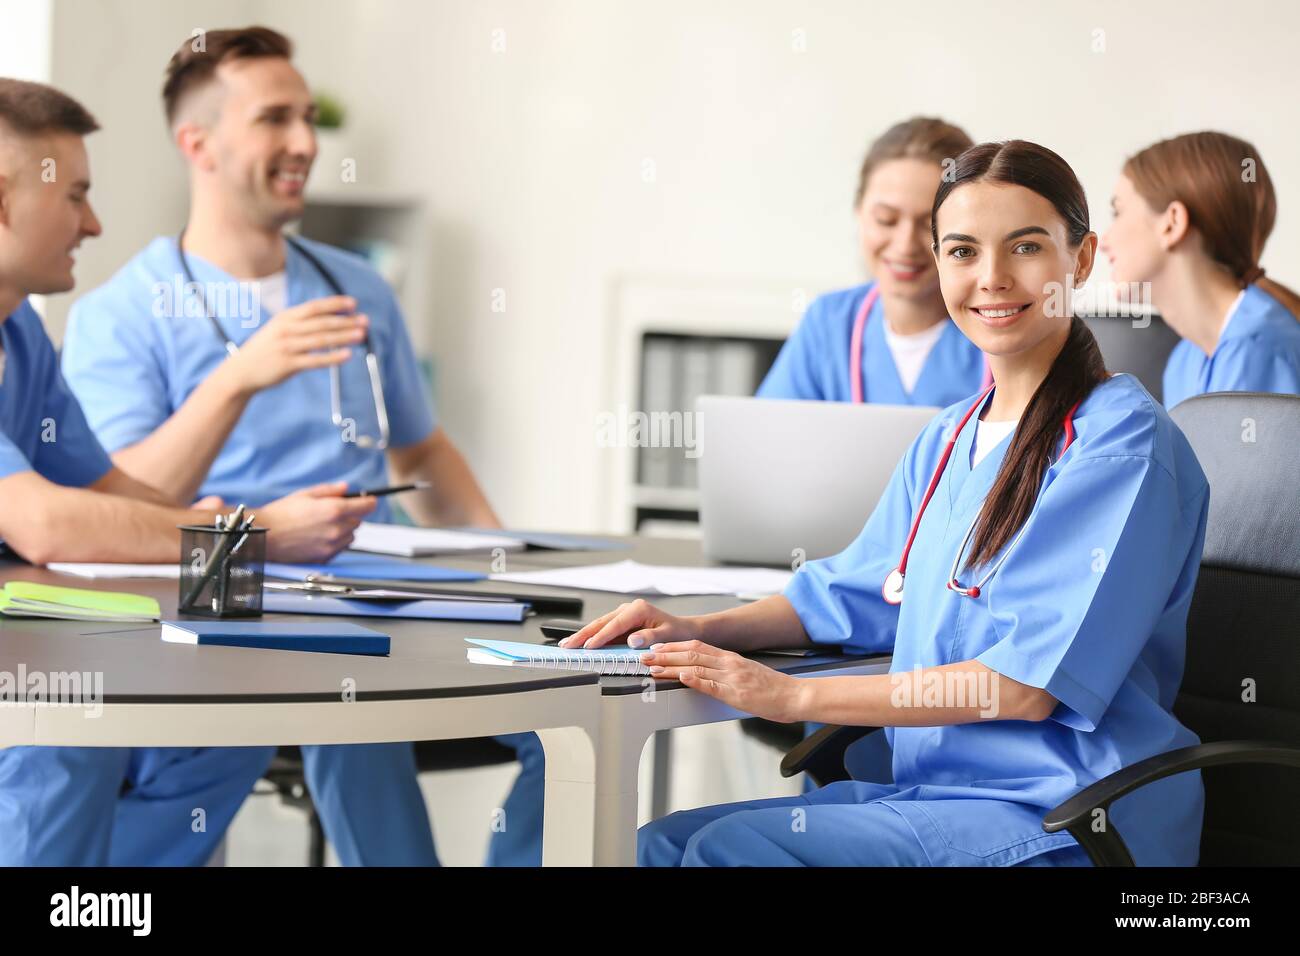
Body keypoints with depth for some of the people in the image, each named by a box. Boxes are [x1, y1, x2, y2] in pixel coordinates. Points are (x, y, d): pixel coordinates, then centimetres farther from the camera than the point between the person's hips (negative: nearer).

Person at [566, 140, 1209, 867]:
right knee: (658, 843, -7)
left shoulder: (1124, 441, -12)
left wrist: (793, 697, -18)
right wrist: (697, 630, 7)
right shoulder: (949, 439, 15)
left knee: (733, 849, -24)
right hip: (935, 791, 8)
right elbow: (856, 594, 26)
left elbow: (1031, 682, -18)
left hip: (1062, 825, -8)